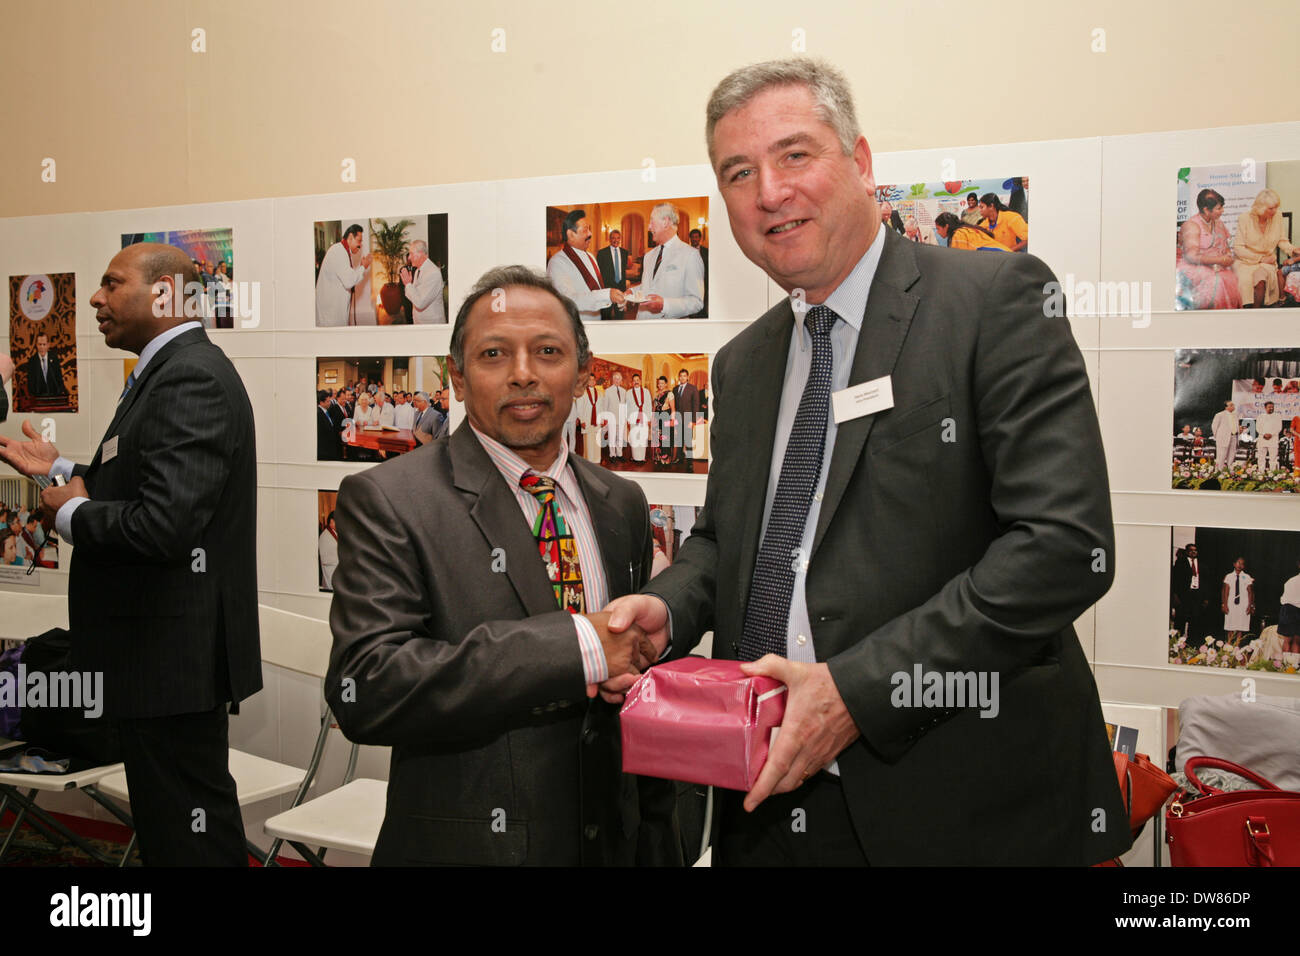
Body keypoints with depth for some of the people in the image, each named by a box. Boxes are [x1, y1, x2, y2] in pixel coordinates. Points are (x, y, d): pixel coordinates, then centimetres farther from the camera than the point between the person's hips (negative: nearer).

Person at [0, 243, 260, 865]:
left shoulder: (192, 379, -20)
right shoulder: (172, 371, 14)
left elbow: (163, 524, -29)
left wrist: (70, 512, -13)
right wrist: (63, 470, 14)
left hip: (173, 653, -10)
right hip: (165, 651, 10)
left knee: (189, 840, 2)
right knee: (168, 820, 21)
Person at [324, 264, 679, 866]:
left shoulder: (622, 504, 4)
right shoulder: (386, 500, -12)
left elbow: (642, 692, 9)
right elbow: (363, 688, -24)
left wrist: (658, 843, 8)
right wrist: (579, 648, -27)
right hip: (464, 844, -4)